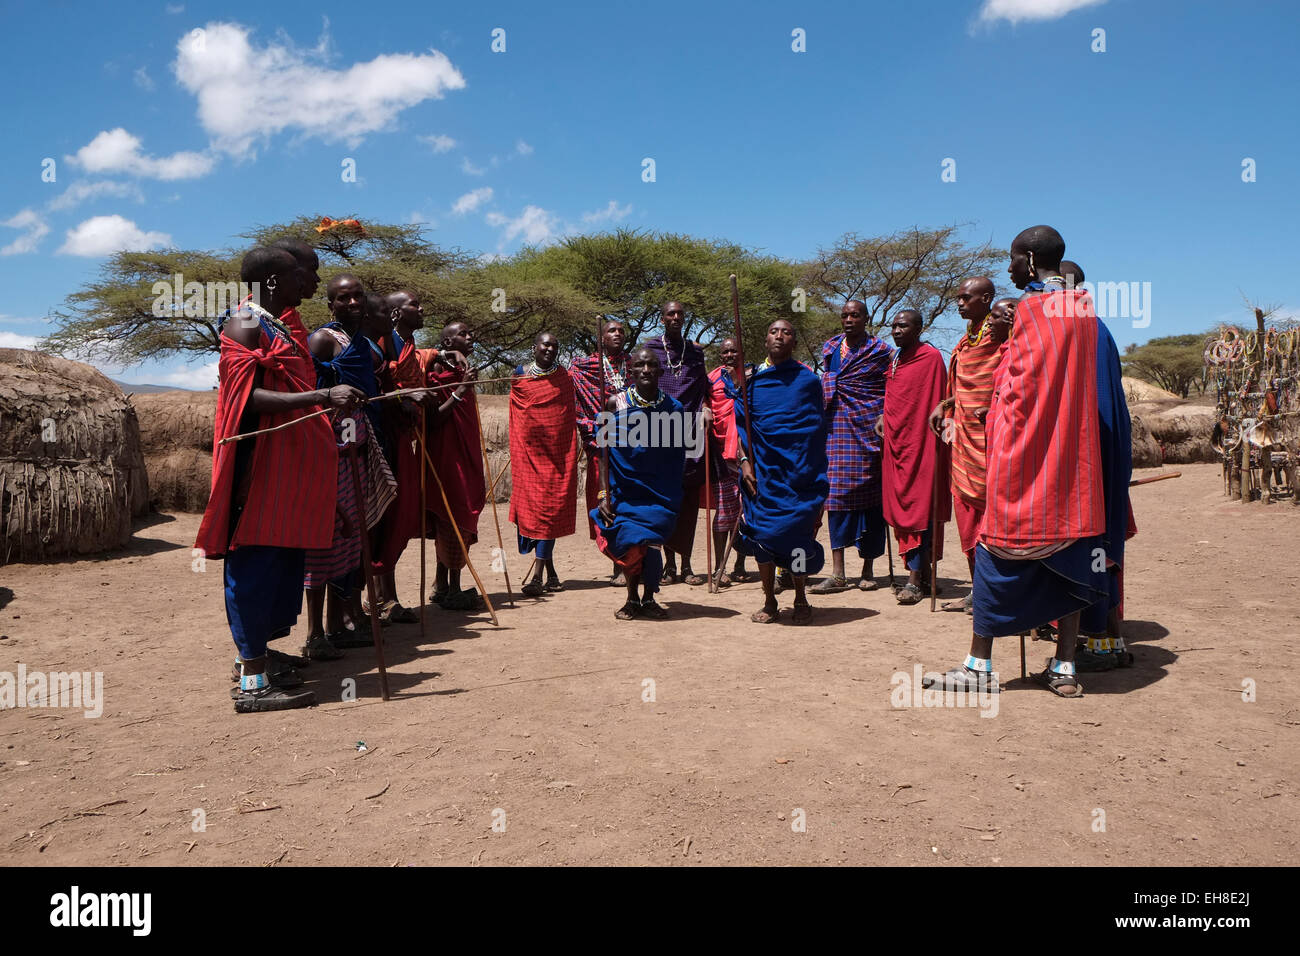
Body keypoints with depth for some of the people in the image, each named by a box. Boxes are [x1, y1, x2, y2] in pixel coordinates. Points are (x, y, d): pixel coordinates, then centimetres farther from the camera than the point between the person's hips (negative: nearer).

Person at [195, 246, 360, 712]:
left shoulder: (282, 325, 18)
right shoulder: (245, 326, -10)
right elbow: (250, 399, -21)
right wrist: (322, 396, -27)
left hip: (288, 463, 9)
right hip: (260, 460, -9)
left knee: (282, 556, 11)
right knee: (255, 559, -6)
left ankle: (256, 652, 22)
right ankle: (252, 681, -2)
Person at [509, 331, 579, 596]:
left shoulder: (564, 378, 9)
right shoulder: (520, 376, 7)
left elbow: (571, 415, 12)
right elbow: (516, 418, 13)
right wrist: (517, 453, 9)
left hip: (557, 451, 0)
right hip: (529, 450, 0)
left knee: (550, 507, -9)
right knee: (531, 505, -2)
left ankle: (536, 574, -10)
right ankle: (550, 572, 11)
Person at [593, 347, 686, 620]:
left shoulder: (673, 408, 0)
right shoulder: (615, 403, -4)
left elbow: (679, 457, 9)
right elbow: (602, 451, -3)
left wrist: (674, 493, 5)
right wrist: (603, 494, -10)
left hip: (660, 493, 1)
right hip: (624, 489, 0)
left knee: (650, 543, -7)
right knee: (629, 542, -6)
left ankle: (648, 600, 16)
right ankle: (633, 599, 19)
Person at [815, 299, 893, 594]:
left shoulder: (881, 351, 3)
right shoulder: (829, 348, 15)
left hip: (868, 430, -3)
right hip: (836, 431, 3)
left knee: (869, 497, 1)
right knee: (837, 494, -2)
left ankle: (867, 570, 12)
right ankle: (837, 573, 0)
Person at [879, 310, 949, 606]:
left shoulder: (930, 356, -8)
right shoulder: (895, 359, 15)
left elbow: (937, 403, -12)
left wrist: (932, 434, -17)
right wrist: (883, 417, 12)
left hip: (920, 442, -8)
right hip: (897, 441, 8)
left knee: (918, 507, -9)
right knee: (902, 507, 8)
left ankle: (915, 579, -9)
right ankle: (923, 574, 17)